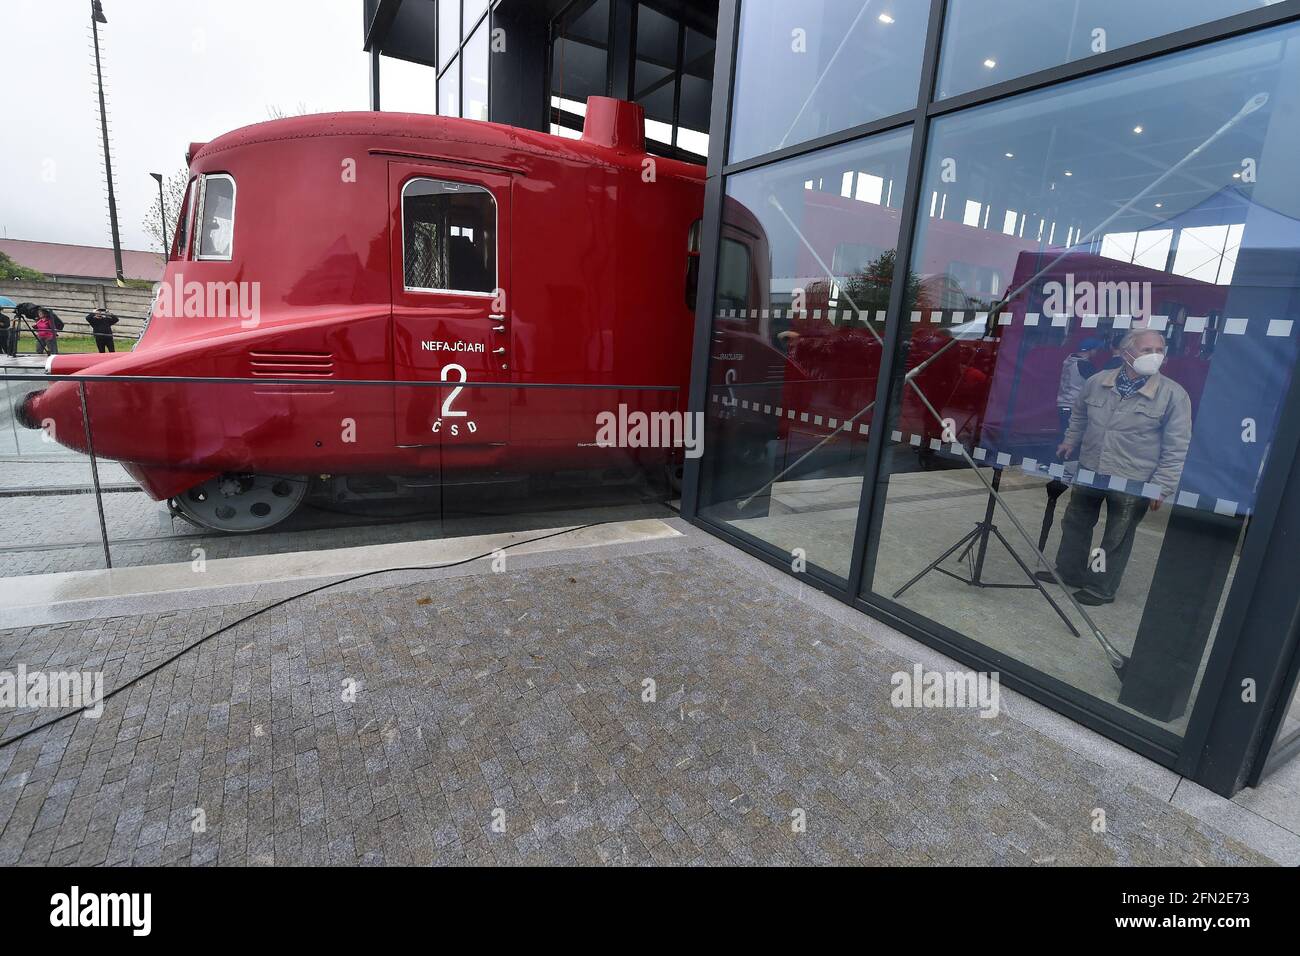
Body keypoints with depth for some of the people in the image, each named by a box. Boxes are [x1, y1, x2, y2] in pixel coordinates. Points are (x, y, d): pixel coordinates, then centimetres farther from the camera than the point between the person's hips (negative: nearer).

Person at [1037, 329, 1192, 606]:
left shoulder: (1173, 394, -11)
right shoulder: (1096, 382, -1)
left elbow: (1177, 447, -9)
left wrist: (1160, 487, -11)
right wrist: (1070, 442, 15)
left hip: (1133, 484, -4)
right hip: (1089, 472, 4)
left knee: (1117, 538, 8)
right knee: (1075, 524, 18)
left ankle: (1102, 588, 23)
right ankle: (1068, 571, 36)